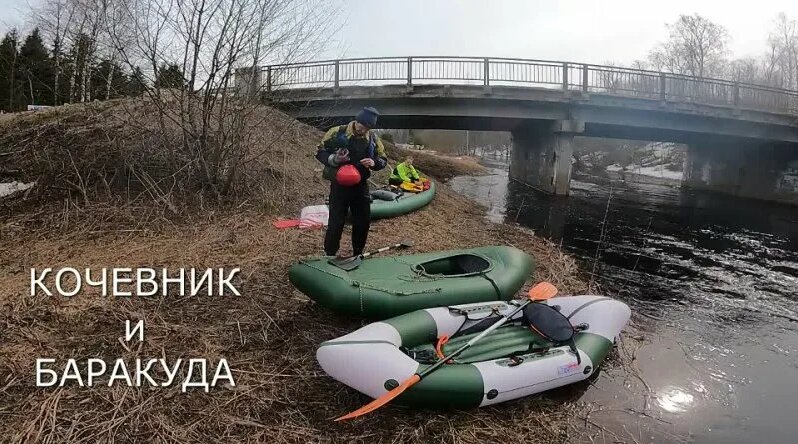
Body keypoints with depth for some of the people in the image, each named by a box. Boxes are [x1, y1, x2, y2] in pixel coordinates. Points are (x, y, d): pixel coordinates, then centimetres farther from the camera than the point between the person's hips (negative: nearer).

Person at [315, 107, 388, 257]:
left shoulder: (373, 138, -1)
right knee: (336, 222, -3)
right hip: (339, 185, -4)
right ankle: (329, 255, 14)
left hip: (361, 185, 4)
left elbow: (383, 159, 8)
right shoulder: (337, 133, -11)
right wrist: (333, 159, -24)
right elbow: (320, 153, -5)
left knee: (363, 222, 10)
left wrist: (374, 163, -15)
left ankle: (358, 254, 30)